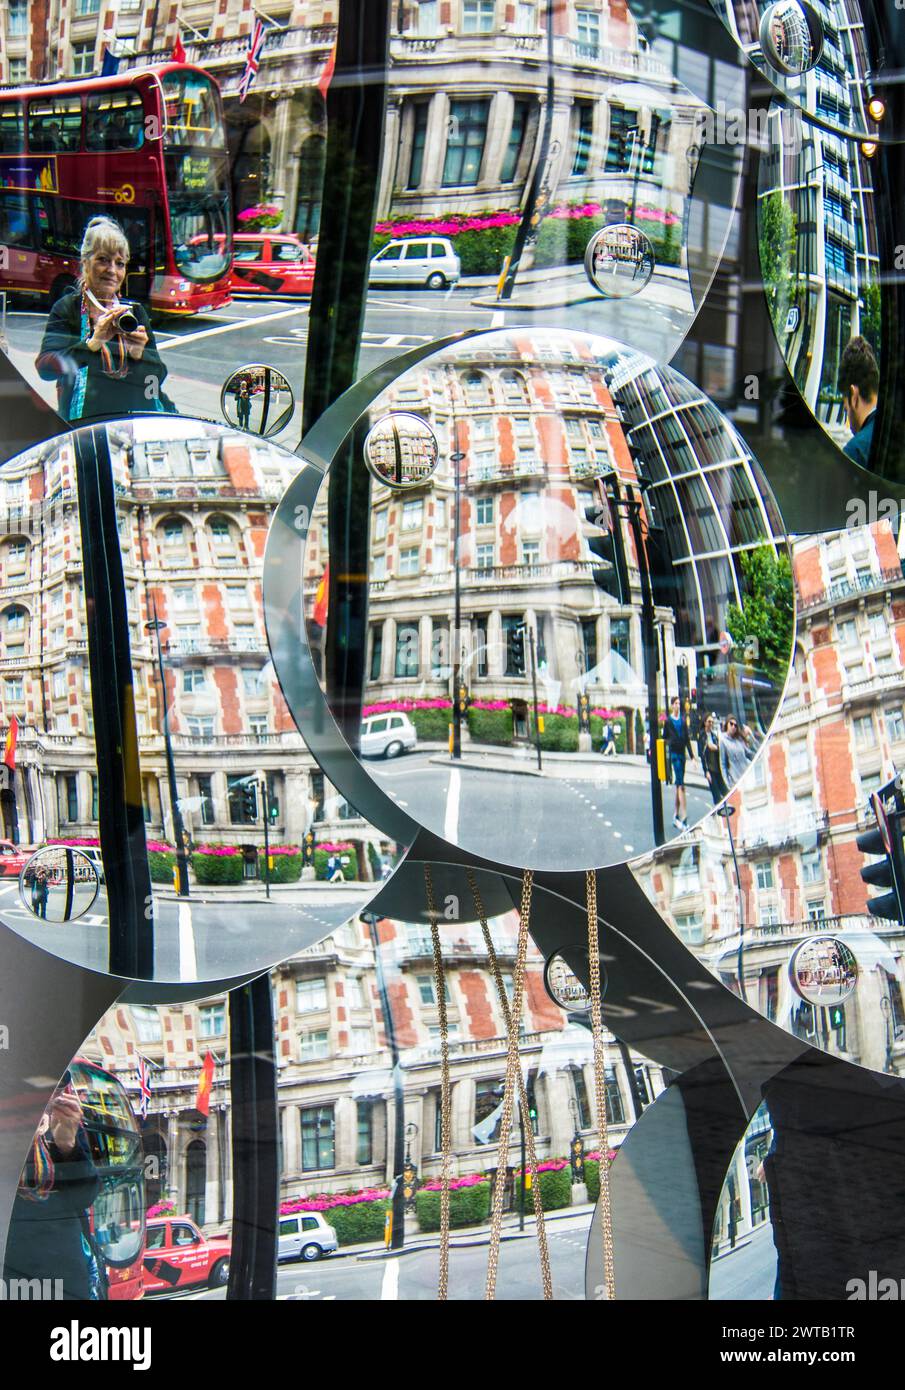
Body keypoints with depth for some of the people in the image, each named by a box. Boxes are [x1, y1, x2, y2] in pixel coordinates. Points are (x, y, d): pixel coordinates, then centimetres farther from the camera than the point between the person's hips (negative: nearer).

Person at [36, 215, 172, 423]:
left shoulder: (134, 310, 15)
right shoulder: (67, 308, 5)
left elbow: (159, 374, 9)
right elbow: (45, 368, -10)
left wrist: (138, 353, -13)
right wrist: (93, 343, -23)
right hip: (85, 421, -3)